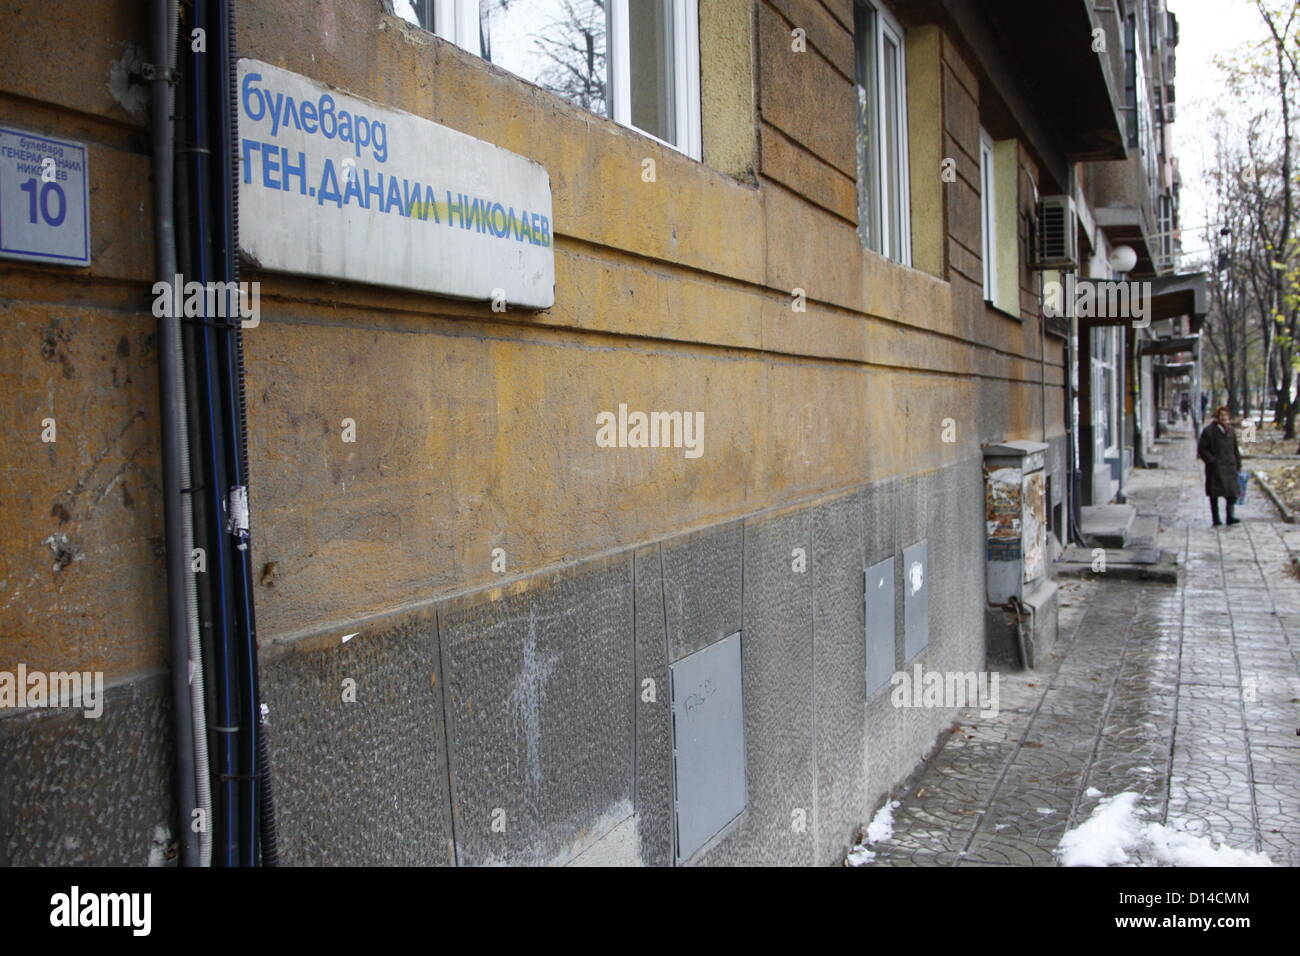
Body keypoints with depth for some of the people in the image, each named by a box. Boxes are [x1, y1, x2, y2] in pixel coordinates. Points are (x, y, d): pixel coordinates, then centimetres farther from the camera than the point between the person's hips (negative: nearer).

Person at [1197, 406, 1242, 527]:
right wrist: (1212, 461, -15)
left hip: (1230, 467, 4)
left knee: (1232, 492, -7)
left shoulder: (1231, 431, 11)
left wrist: (1238, 466, 14)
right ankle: (1216, 519, 7)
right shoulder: (1209, 431, -6)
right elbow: (1202, 449, -6)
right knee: (1214, 494, 2)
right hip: (1215, 468, -4)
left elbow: (1235, 450, 18)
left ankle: (1230, 516, -8)